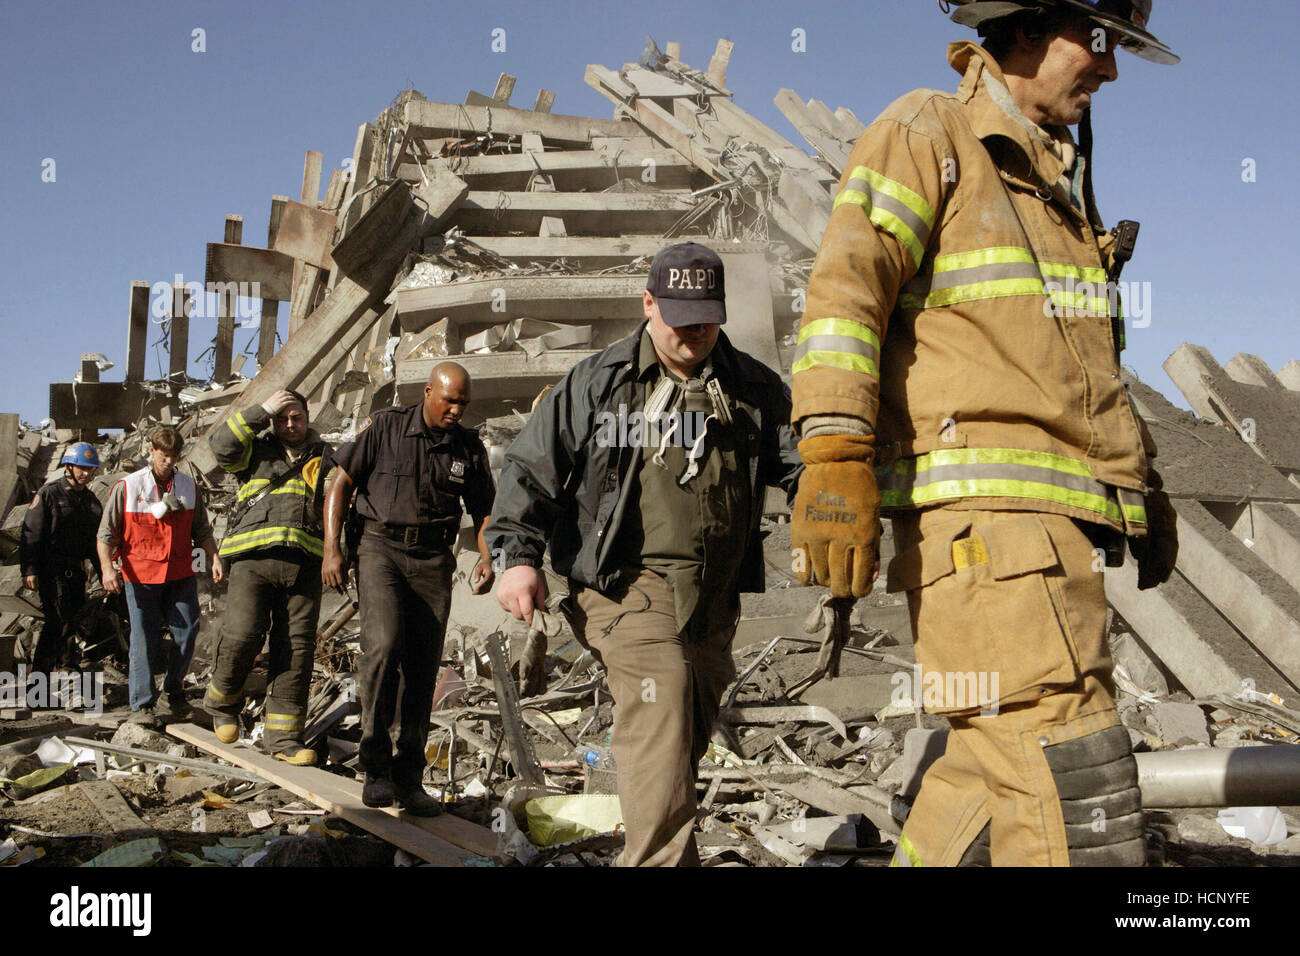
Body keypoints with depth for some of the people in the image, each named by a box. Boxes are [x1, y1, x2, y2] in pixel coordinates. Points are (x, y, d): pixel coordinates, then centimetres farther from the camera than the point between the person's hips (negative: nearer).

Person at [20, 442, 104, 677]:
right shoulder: (49, 493, -3)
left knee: (76, 619, 5)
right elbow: (31, 533, -7)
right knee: (57, 621, -13)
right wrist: (29, 570, -15)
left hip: (77, 569, 7)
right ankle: (39, 675, -7)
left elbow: (96, 541, 22)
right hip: (52, 568, -7)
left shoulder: (91, 499, 16)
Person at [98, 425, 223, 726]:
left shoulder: (188, 486, 7)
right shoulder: (126, 488, -2)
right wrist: (107, 568, -14)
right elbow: (106, 534, -2)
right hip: (140, 575, -3)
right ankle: (142, 704, 6)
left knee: (187, 632, 0)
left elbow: (201, 530, 14)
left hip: (181, 574, 3)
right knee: (144, 639, -2)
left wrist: (214, 557, 0)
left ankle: (173, 695, 19)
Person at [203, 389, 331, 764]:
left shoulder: (324, 458, 24)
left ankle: (282, 734, 3)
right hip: (254, 556, -2)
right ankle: (222, 701, 16)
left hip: (304, 563, 2)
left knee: (297, 649, -3)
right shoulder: (256, 452, 19)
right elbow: (221, 444, 2)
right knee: (241, 636, -13)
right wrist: (262, 411, 0)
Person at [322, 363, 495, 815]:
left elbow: (483, 511, 15)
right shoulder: (386, 426, -1)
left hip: (433, 558, 3)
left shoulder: (469, 447, 7)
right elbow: (341, 483, 1)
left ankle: (409, 779, 13)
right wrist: (331, 549, -6)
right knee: (384, 644, -23)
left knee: (422, 668, 3)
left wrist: (486, 558, -4)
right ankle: (376, 765, -12)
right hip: (381, 545, -3)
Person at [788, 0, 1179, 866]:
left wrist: (1144, 482, 28)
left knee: (997, 769, 11)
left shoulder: (1060, 178, 27)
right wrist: (834, 455, -24)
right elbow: (845, 290, -12)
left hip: (1059, 526, 9)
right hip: (979, 507, -9)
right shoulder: (925, 134, 1)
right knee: (1075, 794, -15)